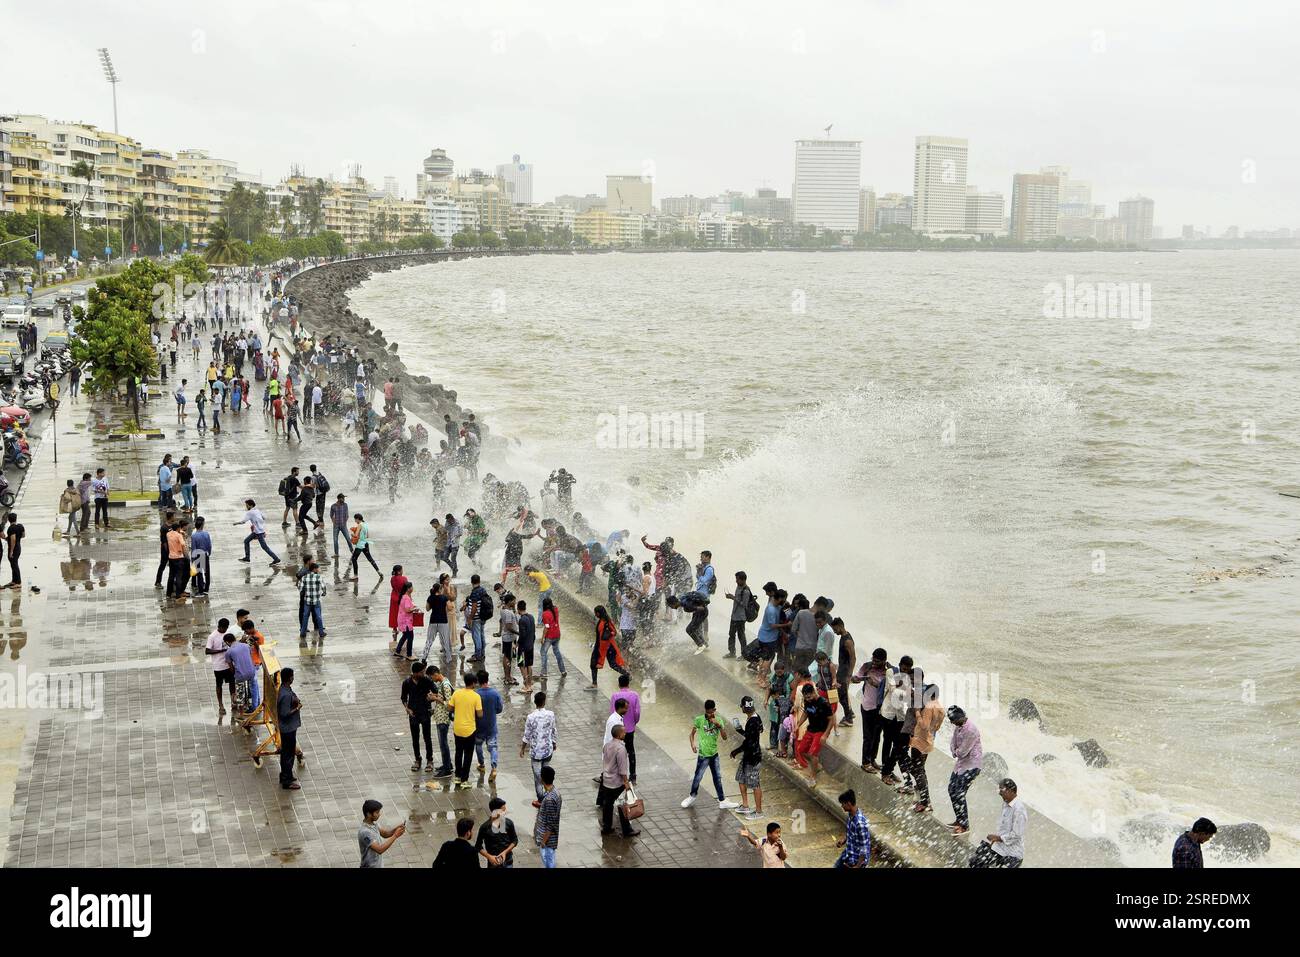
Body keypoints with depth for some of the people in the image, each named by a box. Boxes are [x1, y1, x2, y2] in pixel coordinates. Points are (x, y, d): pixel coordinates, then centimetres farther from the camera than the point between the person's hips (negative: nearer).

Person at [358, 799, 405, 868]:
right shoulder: (364, 832, -31)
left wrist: (396, 829, -10)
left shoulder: (373, 824, -3)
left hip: (377, 865, 9)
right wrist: (395, 836, -31)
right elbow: (379, 849, -33)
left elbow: (385, 834, 9)